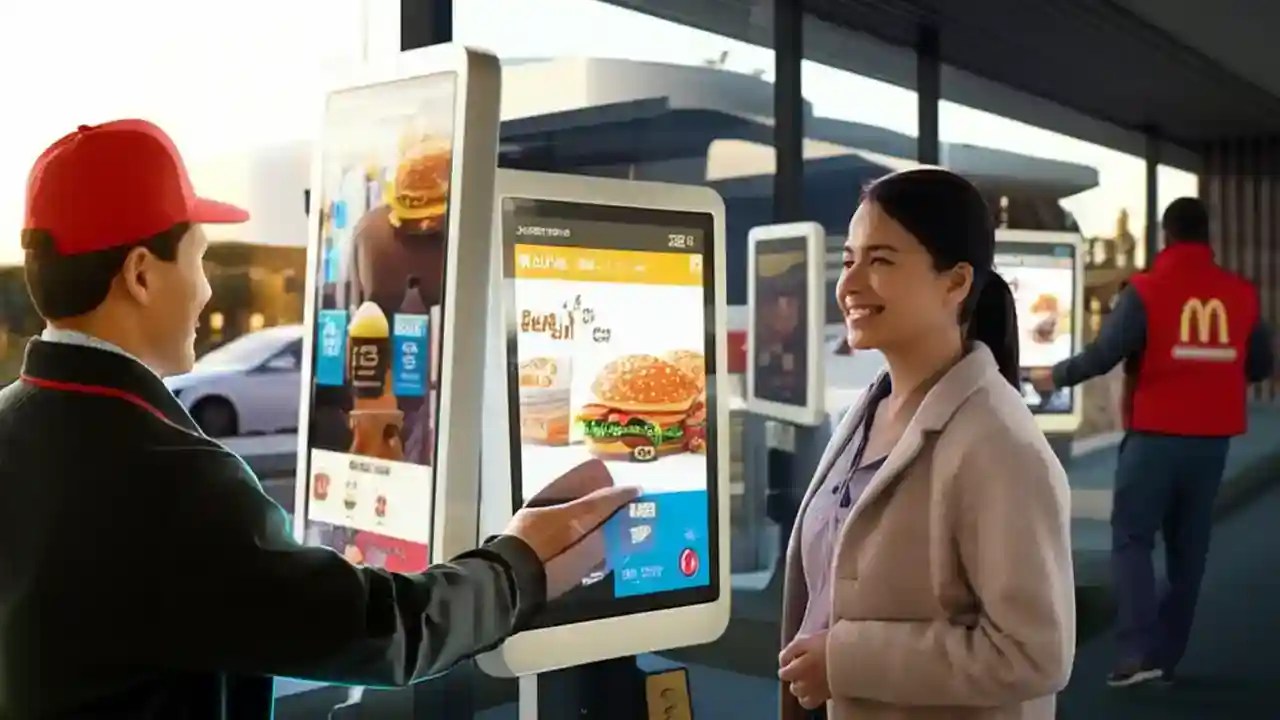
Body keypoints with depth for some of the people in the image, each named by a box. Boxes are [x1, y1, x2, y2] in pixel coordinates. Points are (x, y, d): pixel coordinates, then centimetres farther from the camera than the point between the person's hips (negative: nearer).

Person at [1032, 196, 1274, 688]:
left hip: (1156, 435, -4)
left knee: (1132, 539, 3)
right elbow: (1261, 365, 11)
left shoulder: (1145, 291, -10)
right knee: (1188, 547, 13)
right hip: (1212, 438, 4)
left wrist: (1056, 377, 2)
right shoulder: (1241, 294, 3)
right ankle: (1167, 655, 18)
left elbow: (1102, 355, -14)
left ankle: (1138, 651, -7)